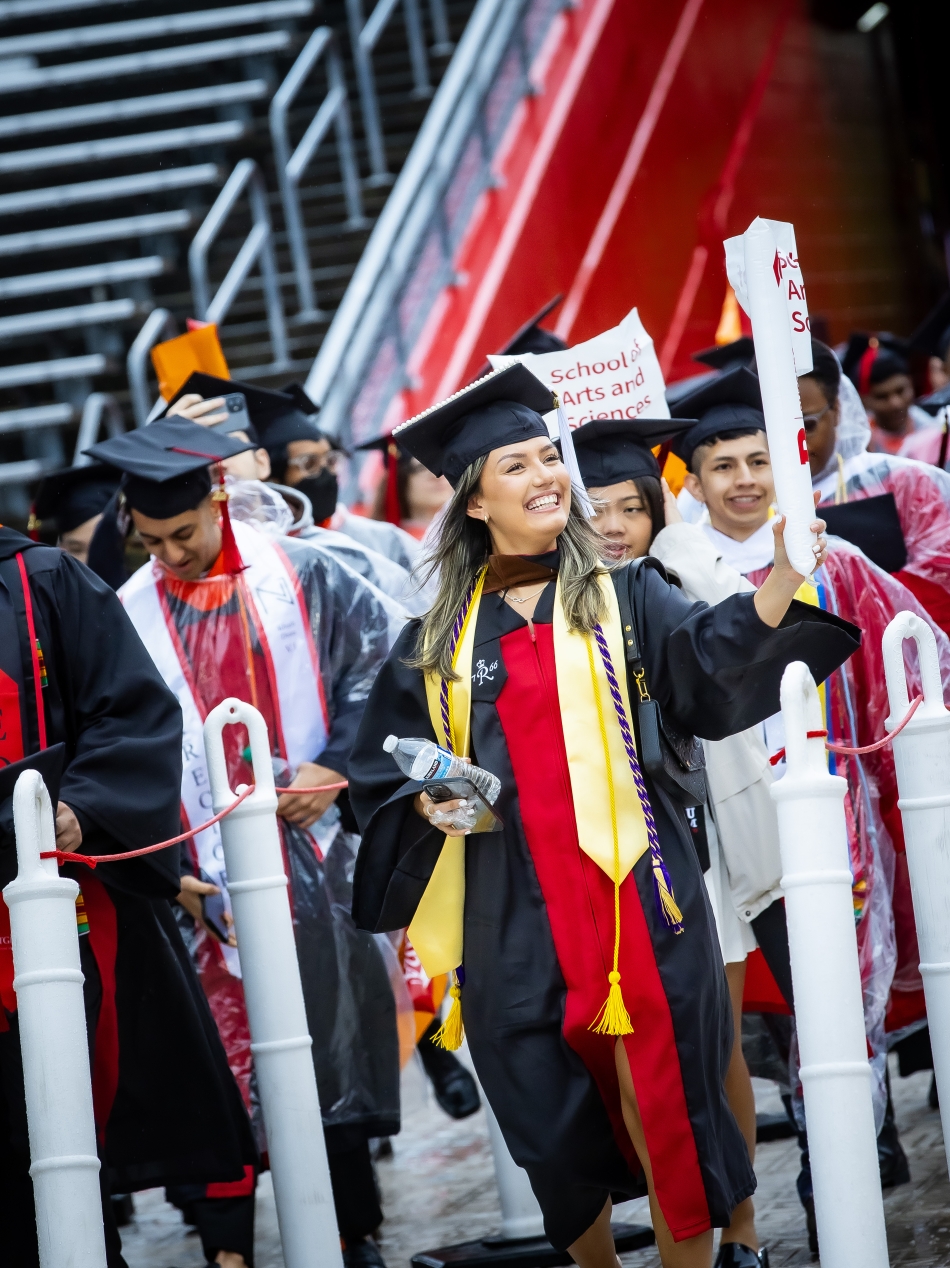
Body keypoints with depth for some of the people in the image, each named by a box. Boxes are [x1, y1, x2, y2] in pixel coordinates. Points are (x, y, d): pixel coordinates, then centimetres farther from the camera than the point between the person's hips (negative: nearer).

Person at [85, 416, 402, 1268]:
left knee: (336, 1034, 4)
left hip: (315, 846, -1)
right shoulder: (130, 614, 4)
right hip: (213, 870, 1)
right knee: (225, 1049, -1)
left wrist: (337, 766, -10)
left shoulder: (302, 578, 0)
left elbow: (377, 665, 1)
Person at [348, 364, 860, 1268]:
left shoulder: (624, 598, 5)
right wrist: (429, 803, -6)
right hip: (514, 912, 2)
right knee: (555, 1123, 8)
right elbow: (383, 768, 15)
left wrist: (785, 572, -30)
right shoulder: (441, 635, 10)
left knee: (664, 1107, -4)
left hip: (632, 890, -2)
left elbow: (711, 660, -14)